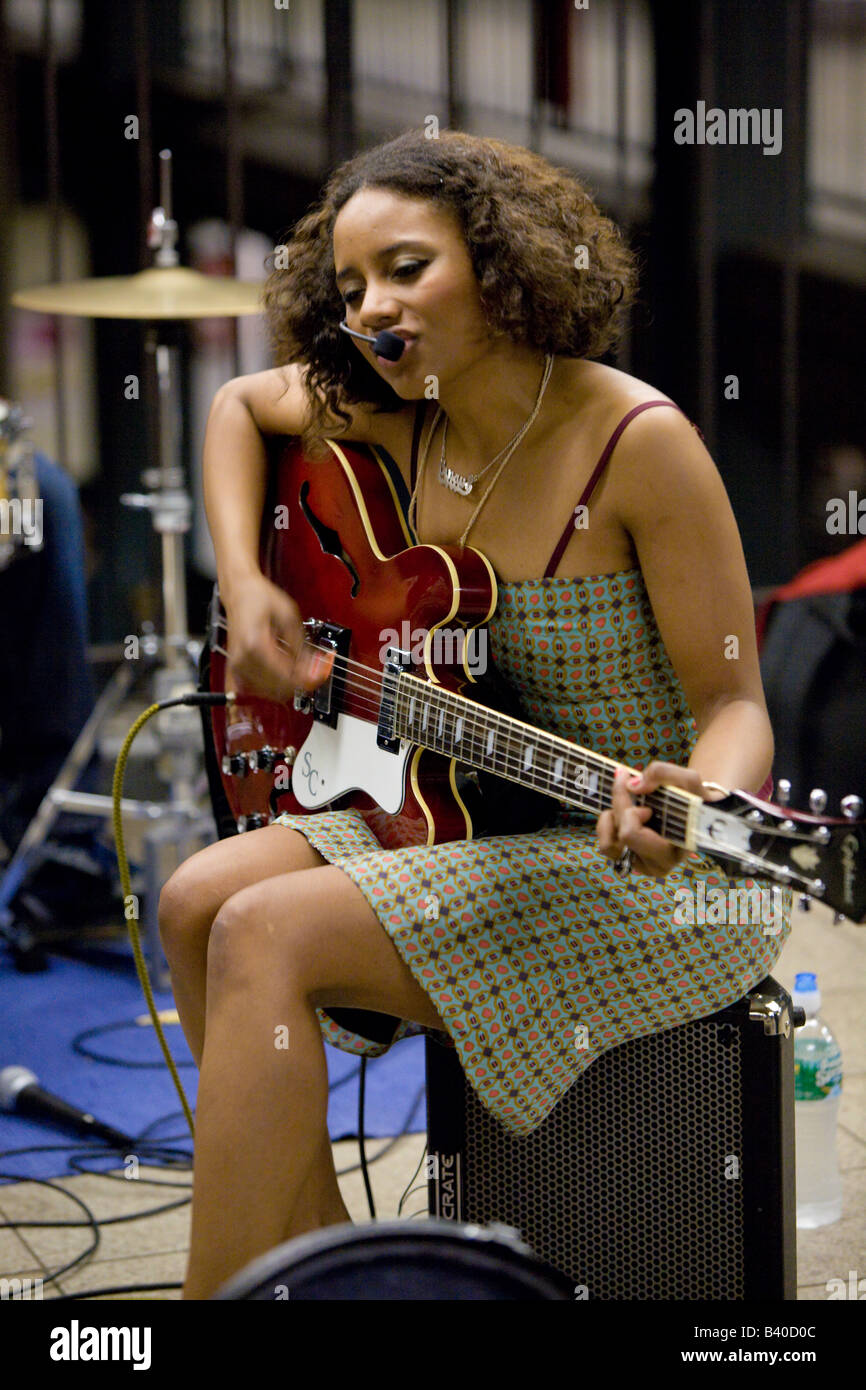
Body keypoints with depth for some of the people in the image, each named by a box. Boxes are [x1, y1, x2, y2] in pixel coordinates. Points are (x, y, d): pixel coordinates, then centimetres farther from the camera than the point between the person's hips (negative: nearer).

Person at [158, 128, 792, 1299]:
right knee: (198, 902, -6)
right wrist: (244, 585, 4)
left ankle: (226, 1281, -7)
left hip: (652, 882, -7)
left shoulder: (637, 442, -20)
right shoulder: (400, 417, 1)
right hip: (479, 814, 8)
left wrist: (703, 806, -41)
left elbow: (733, 700, -19)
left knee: (268, 935, -21)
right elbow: (236, 404, 20)